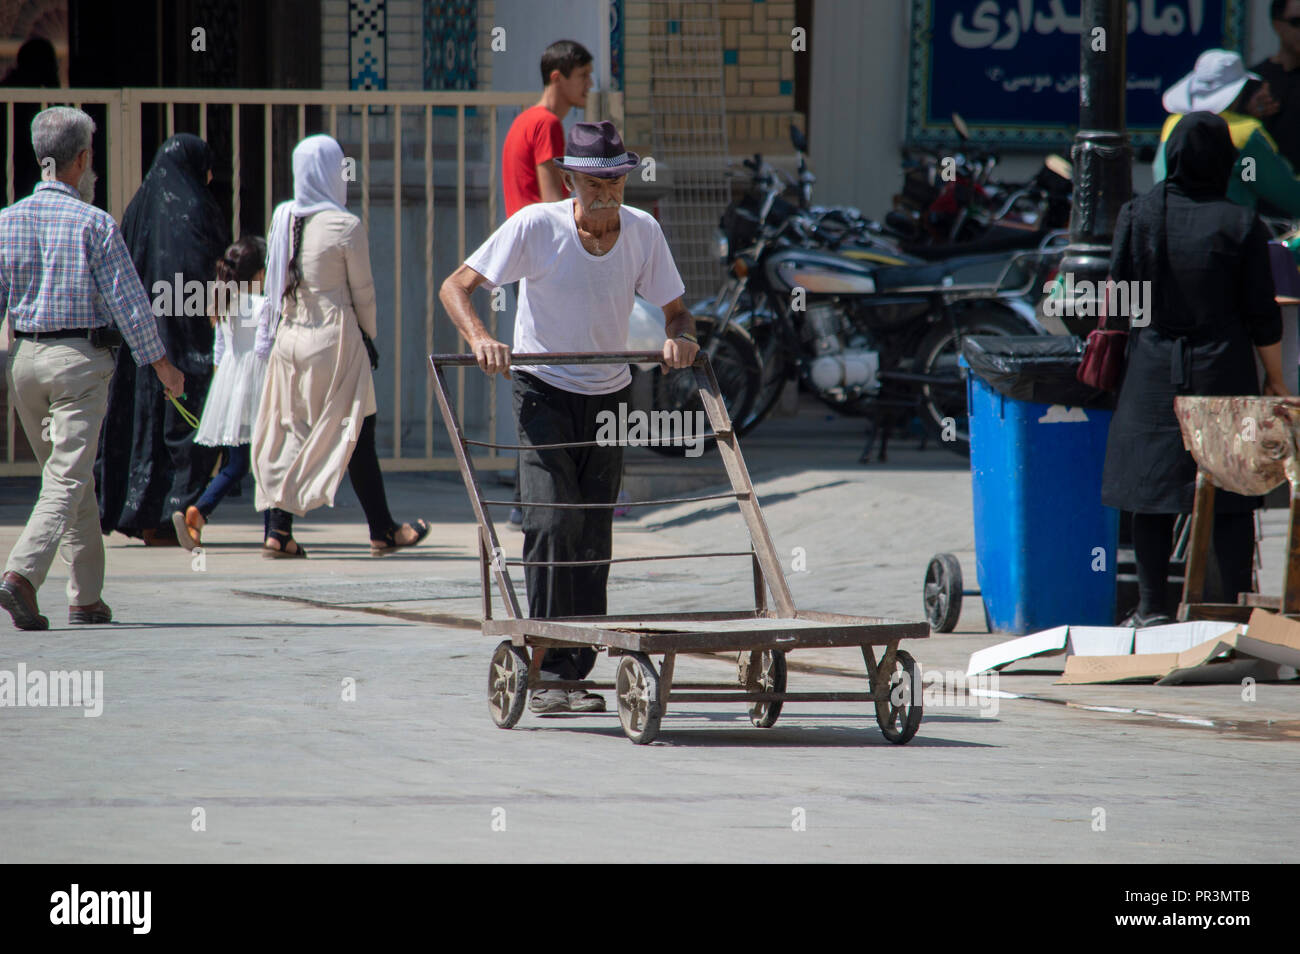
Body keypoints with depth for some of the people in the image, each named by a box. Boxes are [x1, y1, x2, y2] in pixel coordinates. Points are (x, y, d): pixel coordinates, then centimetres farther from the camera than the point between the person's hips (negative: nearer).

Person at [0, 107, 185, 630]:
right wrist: (161, 364, 2)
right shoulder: (94, 224, -10)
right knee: (68, 478, -7)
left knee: (67, 473, 17)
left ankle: (87, 597, 19)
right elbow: (127, 302, -9)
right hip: (80, 359, -5)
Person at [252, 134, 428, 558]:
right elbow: (363, 292, -5)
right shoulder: (346, 226, -12)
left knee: (291, 430, 9)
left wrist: (268, 335, 16)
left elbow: (274, 284, 8)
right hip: (334, 337, -5)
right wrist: (369, 334, 10)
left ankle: (278, 528, 2)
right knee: (357, 433, 3)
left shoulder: (282, 220, 2)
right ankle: (382, 530, 10)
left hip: (289, 336, 5)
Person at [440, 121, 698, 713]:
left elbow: (675, 310, 5)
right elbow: (455, 287, -13)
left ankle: (576, 672, 8)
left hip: (609, 396, 4)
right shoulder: (535, 227, -15)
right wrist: (479, 337, -32)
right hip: (545, 392, -4)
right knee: (552, 524, -18)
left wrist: (681, 338, -19)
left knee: (594, 541, 3)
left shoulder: (642, 231, -5)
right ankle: (544, 672, -17)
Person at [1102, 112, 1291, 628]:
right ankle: (1237, 603, 2)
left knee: (1151, 491, 7)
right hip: (1224, 370, -1)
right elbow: (1262, 315, -3)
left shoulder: (1139, 215, -2)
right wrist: (1275, 378, 9)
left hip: (1153, 372, 1)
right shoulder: (1241, 225, -7)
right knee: (1231, 497, 3)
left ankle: (1152, 605, 7)